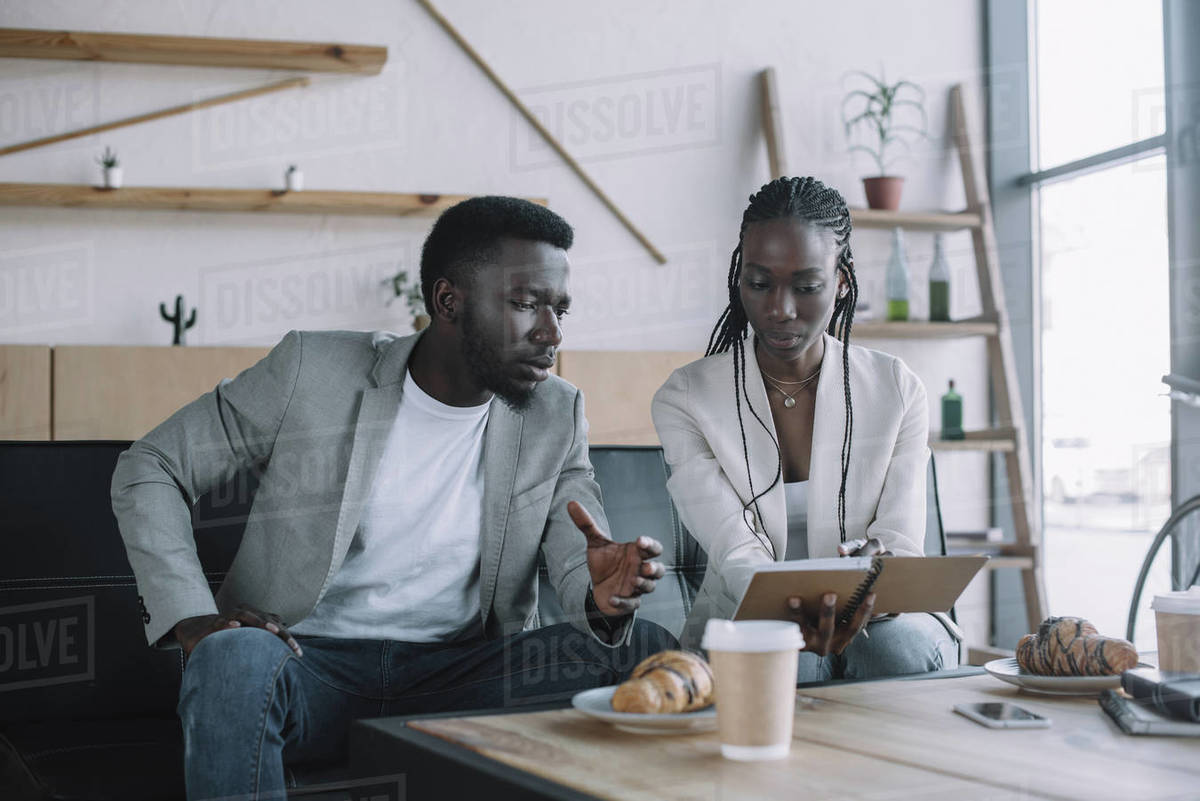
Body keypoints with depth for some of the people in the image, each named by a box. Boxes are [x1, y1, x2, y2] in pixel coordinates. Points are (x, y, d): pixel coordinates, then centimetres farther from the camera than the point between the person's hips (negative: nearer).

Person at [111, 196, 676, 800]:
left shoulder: (556, 416, 4)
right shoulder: (313, 370, -6)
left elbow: (580, 565, 0)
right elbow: (149, 468, 0)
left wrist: (604, 598, -28)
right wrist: (191, 616, -16)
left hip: (460, 672, 3)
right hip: (308, 662, -2)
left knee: (645, 650, -19)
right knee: (233, 660, -37)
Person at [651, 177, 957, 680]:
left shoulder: (898, 391, 0)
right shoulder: (684, 400, -5)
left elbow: (901, 546, -7)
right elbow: (736, 554, -15)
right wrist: (788, 607, -40)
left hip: (872, 619, 2)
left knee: (905, 648, -33)